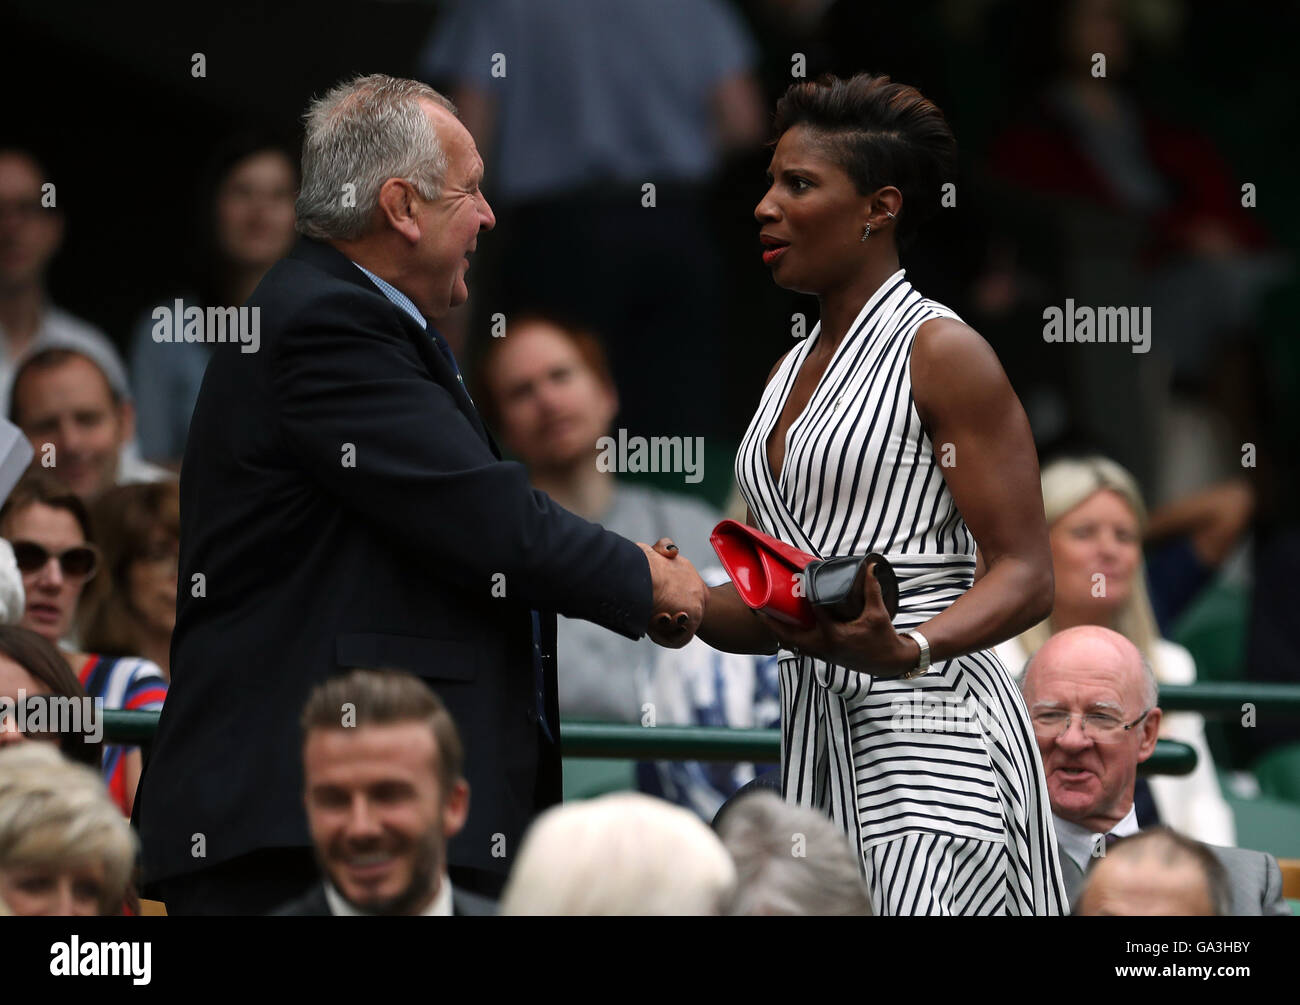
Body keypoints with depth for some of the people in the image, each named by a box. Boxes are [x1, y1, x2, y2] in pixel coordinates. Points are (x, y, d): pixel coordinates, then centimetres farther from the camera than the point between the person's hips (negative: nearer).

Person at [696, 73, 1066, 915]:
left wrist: (907, 649, -28)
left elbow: (1026, 576, -12)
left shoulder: (940, 352, -6)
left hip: (931, 733, -8)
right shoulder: (794, 371, 18)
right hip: (816, 730, 8)